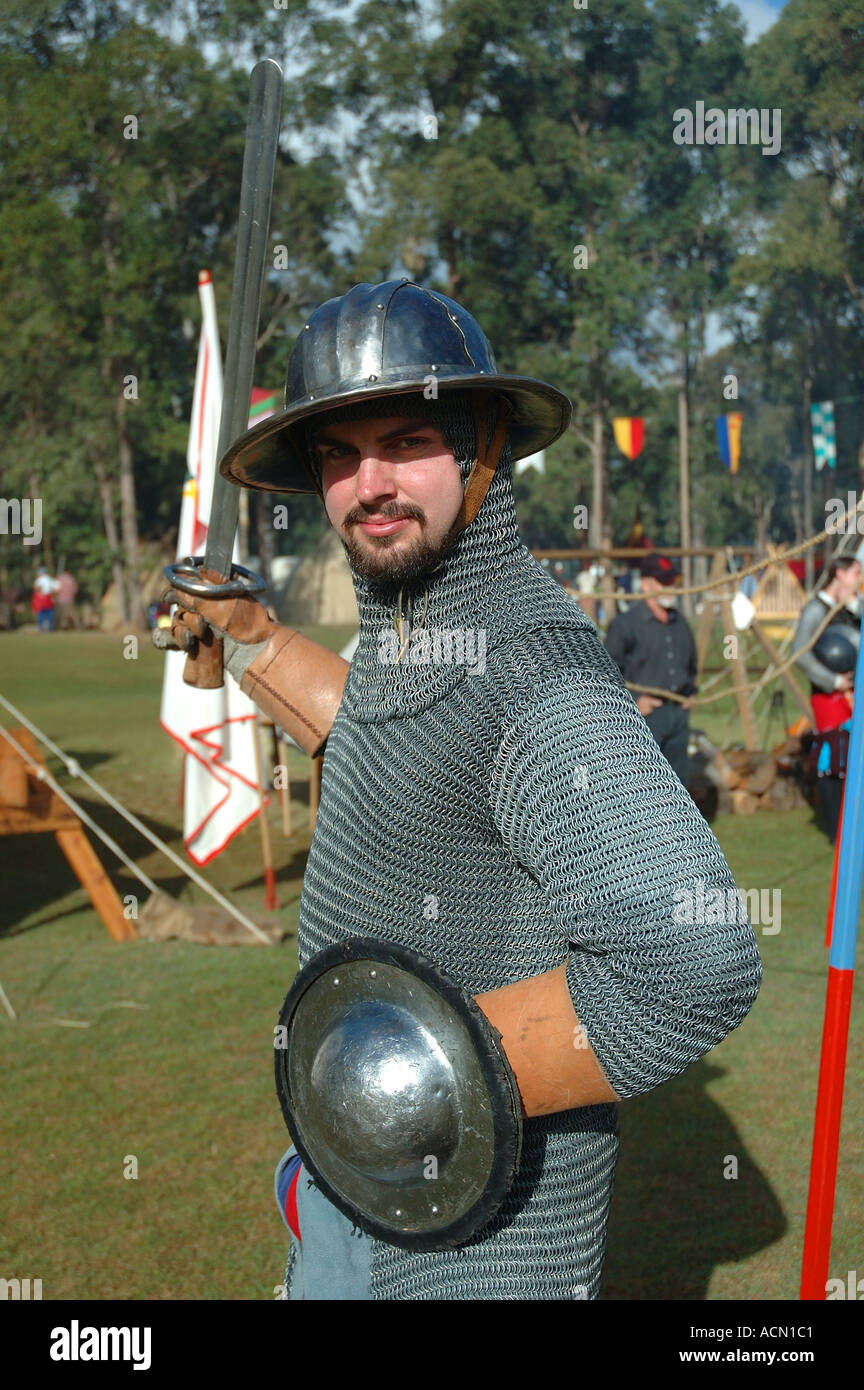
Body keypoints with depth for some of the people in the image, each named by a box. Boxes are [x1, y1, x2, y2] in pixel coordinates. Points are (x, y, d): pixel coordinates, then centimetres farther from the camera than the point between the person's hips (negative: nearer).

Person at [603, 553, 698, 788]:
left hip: (678, 713, 7)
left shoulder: (680, 623, 14)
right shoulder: (626, 623, -7)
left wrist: (689, 691, 14)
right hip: (646, 714, -7)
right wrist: (632, 700, -12)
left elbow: (691, 663, 29)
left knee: (679, 775, 10)